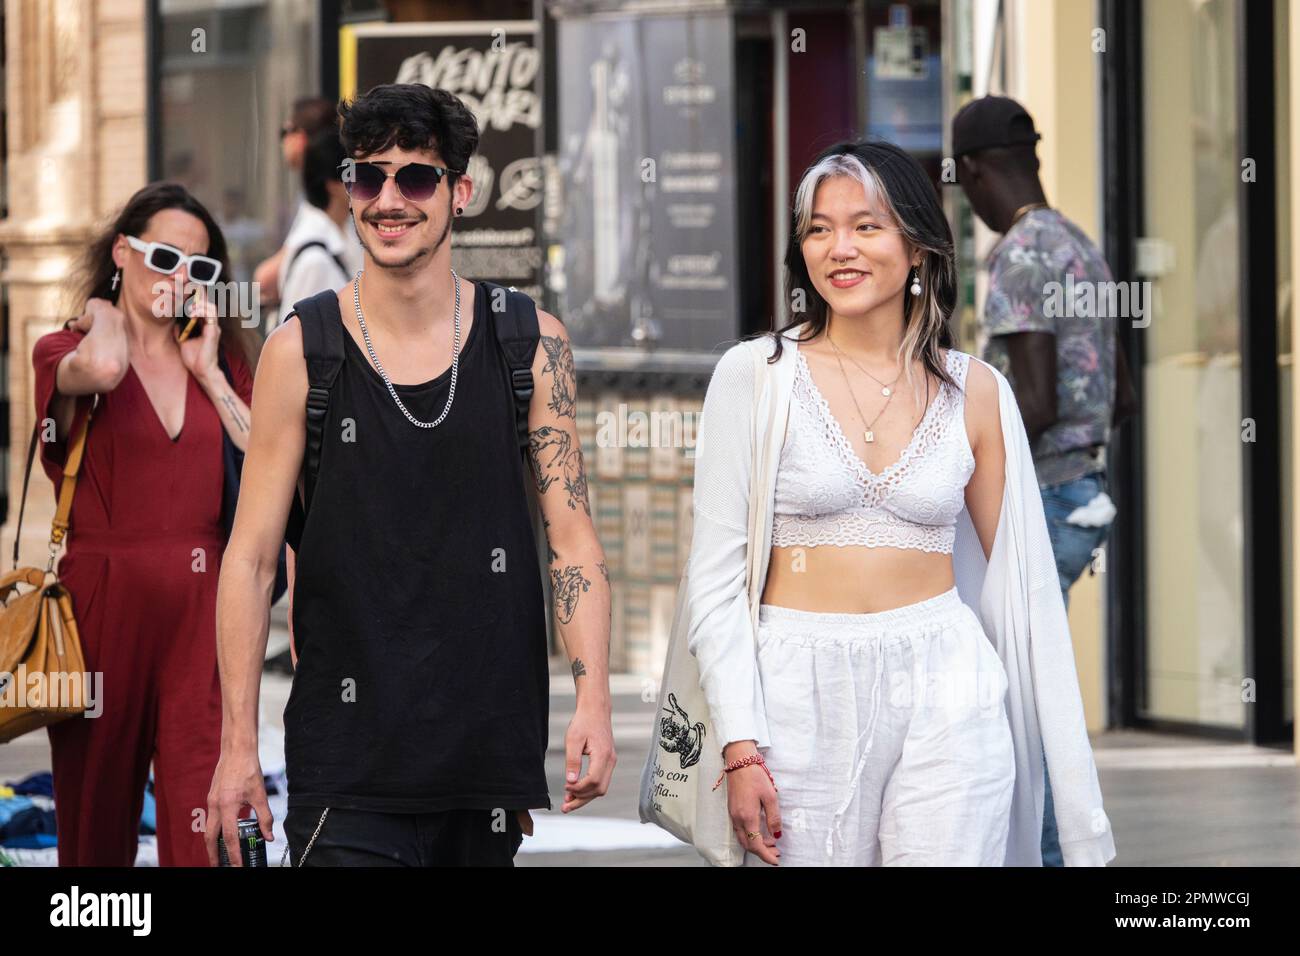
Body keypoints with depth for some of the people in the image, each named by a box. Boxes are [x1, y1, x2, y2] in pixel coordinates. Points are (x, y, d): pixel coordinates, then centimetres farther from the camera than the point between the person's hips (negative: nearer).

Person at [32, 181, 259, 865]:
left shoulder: (224, 360, 15)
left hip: (202, 604, 2)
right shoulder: (65, 350, 3)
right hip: (105, 599, -2)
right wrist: (103, 313, -3)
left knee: (203, 813, -8)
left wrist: (209, 373, 1)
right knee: (98, 814, 6)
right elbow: (100, 369, -24)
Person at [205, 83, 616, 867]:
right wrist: (238, 744, -4)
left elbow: (573, 538, 4)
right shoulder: (302, 351, -1)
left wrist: (594, 701, -8)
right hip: (347, 760, -2)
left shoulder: (530, 343, 3)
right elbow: (251, 558, 1)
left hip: (490, 742, 2)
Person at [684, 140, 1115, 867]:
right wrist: (741, 749, -10)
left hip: (944, 700, 1)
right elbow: (717, 575, -2)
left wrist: (1066, 752, 9)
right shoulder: (755, 374, -1)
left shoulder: (976, 391, 5)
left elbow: (1015, 574, 11)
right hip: (799, 696, -1)